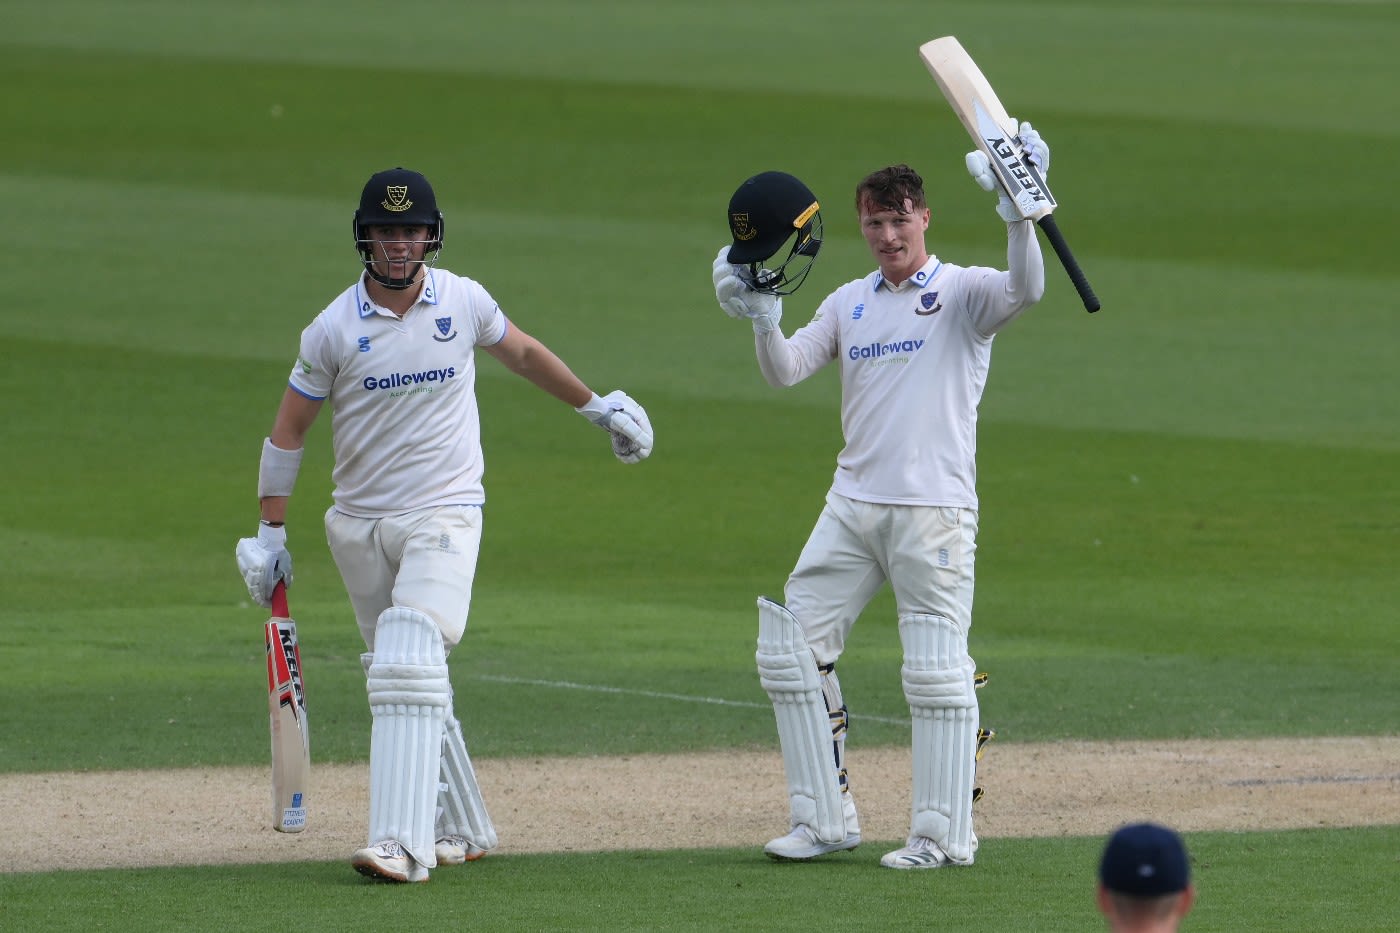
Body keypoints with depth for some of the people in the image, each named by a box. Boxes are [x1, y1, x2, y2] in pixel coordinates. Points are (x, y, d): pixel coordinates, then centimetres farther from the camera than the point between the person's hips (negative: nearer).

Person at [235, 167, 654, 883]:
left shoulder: (465, 302, -2)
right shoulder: (334, 330, -4)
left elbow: (521, 352, 19)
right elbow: (289, 428, 3)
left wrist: (597, 406, 28)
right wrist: (271, 535, 1)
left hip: (444, 518, -2)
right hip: (359, 527, 2)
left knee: (411, 663, -19)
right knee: (397, 675, 9)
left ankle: (403, 843, -27)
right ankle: (462, 830, 25)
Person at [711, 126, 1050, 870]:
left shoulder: (963, 292, -1)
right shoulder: (849, 304, 16)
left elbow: (1026, 290, -22)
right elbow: (784, 372, 6)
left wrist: (1017, 216, -38)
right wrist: (764, 319, -13)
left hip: (934, 510, -6)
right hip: (852, 505, 6)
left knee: (936, 671, -8)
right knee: (791, 649, 3)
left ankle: (943, 834, -3)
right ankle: (825, 821, 10)